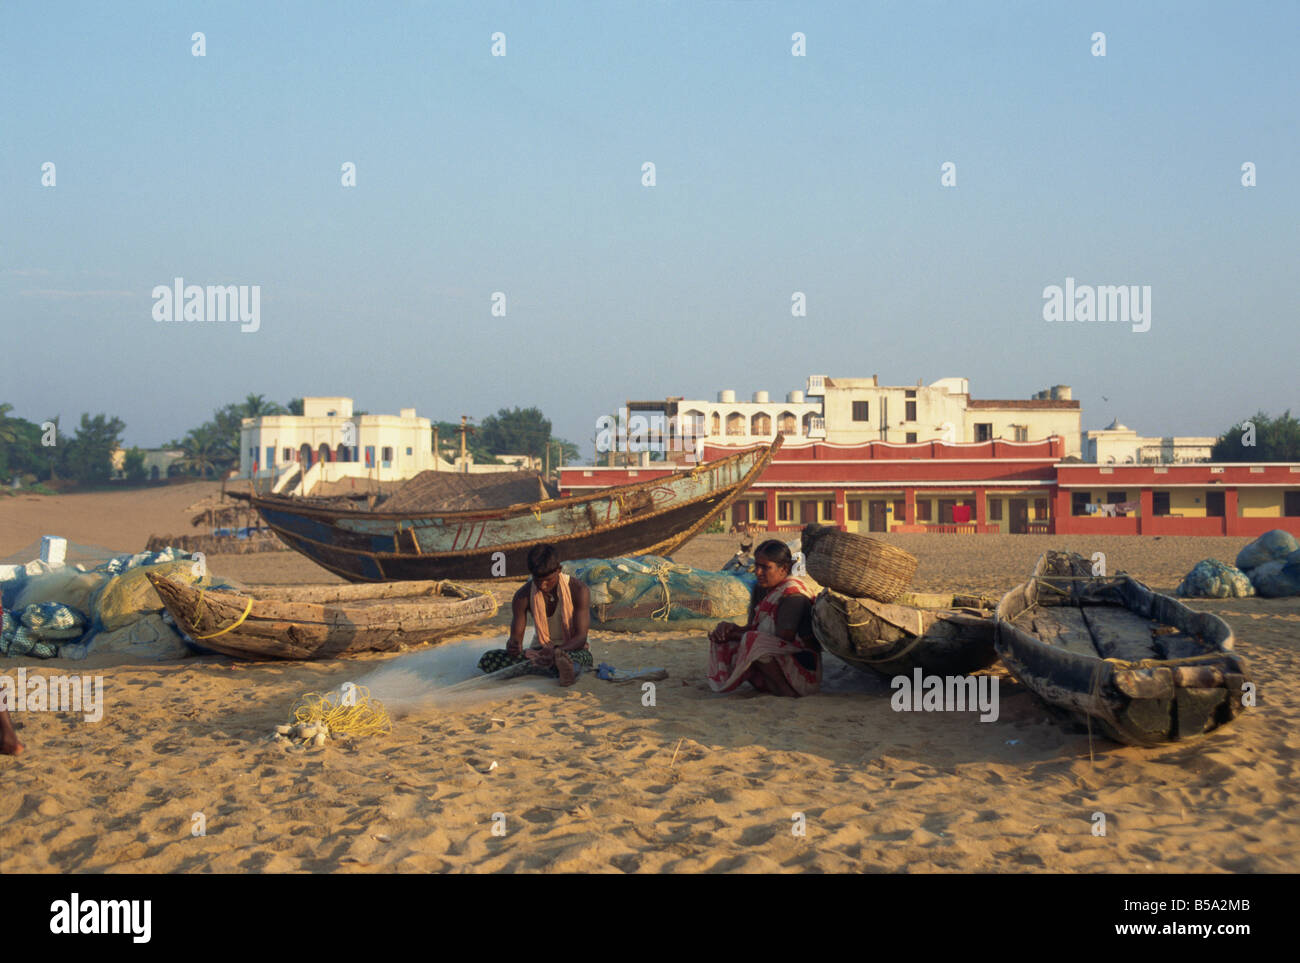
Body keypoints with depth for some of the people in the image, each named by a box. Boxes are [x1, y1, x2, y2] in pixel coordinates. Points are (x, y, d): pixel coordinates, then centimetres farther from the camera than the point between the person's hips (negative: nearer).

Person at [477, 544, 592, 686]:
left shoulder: (578, 591, -12)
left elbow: (581, 637, -16)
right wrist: (513, 645, -32)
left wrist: (556, 651, -37)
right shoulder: (523, 595, -4)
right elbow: (516, 636, -5)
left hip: (573, 649, -3)